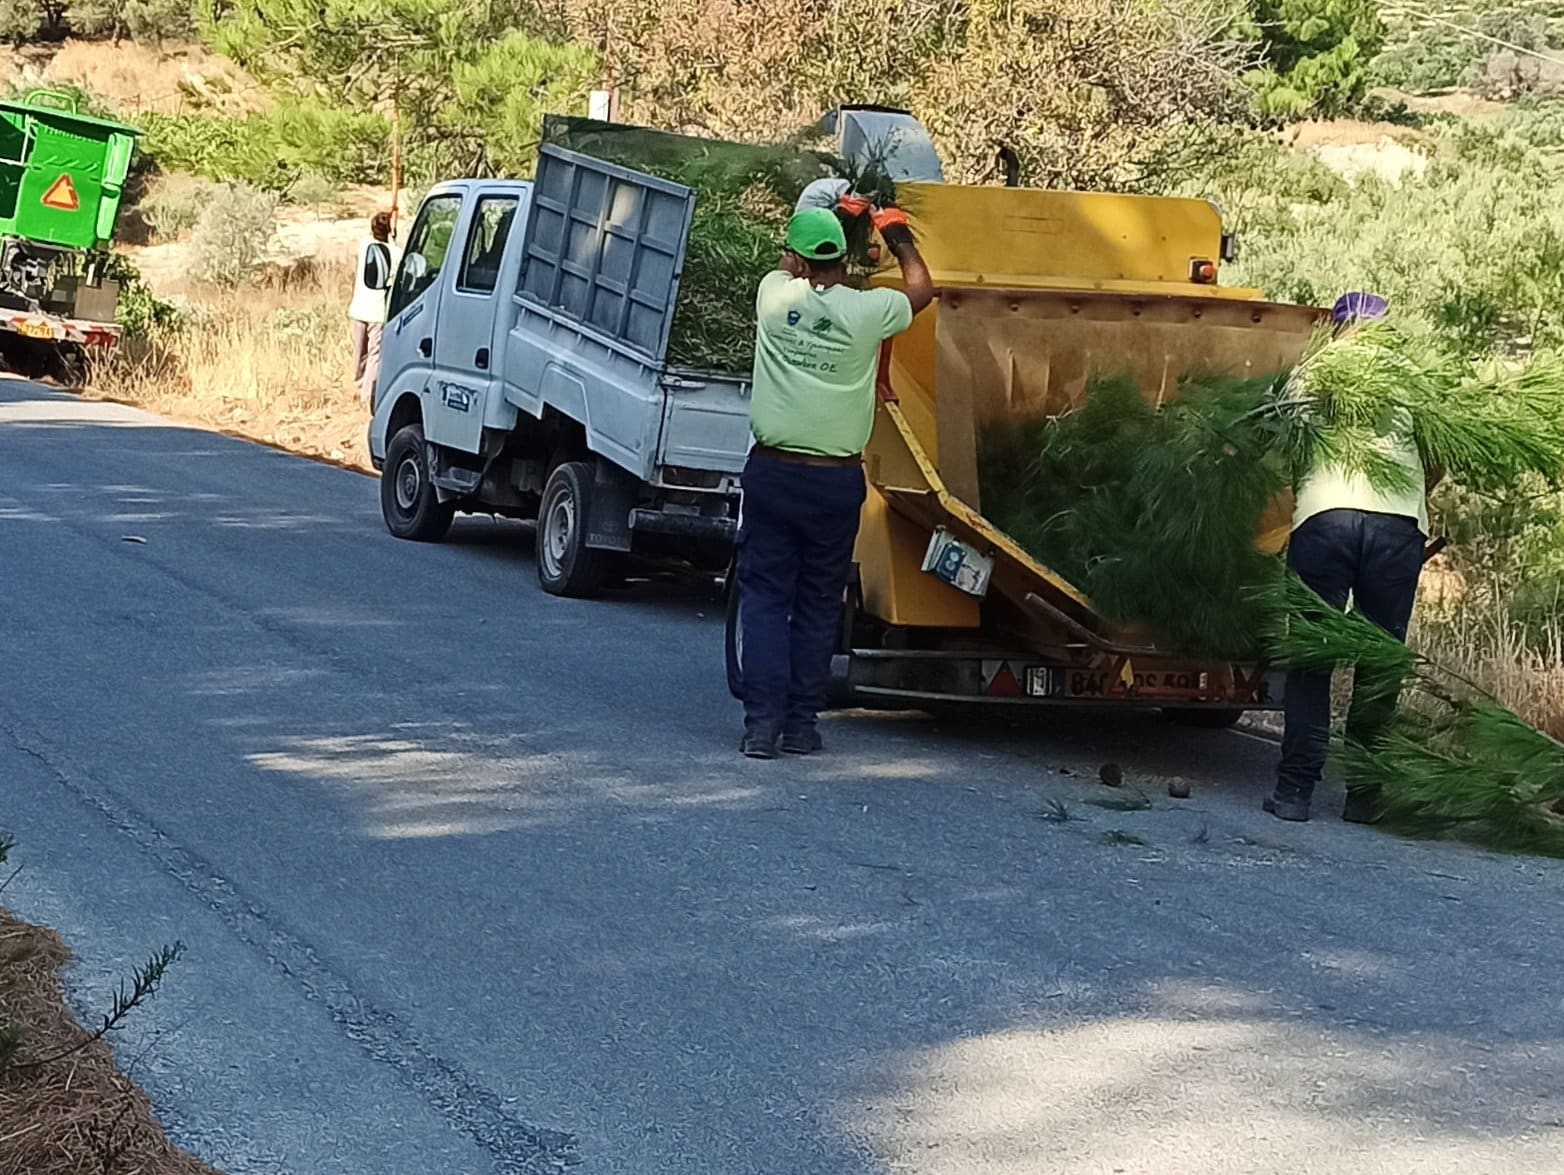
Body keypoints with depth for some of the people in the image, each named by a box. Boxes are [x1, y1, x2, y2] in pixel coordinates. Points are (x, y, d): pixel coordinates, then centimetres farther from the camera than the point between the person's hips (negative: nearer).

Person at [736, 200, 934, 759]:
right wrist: (897, 234, 31)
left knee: (765, 597, 5)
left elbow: (791, 268, 23)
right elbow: (921, 289, 16)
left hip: (772, 471, 0)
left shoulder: (775, 295, -3)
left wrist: (838, 216, 33)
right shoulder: (867, 311, -6)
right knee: (818, 604, 10)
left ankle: (763, 722, -3)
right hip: (836, 481, 0)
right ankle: (802, 723, 11)